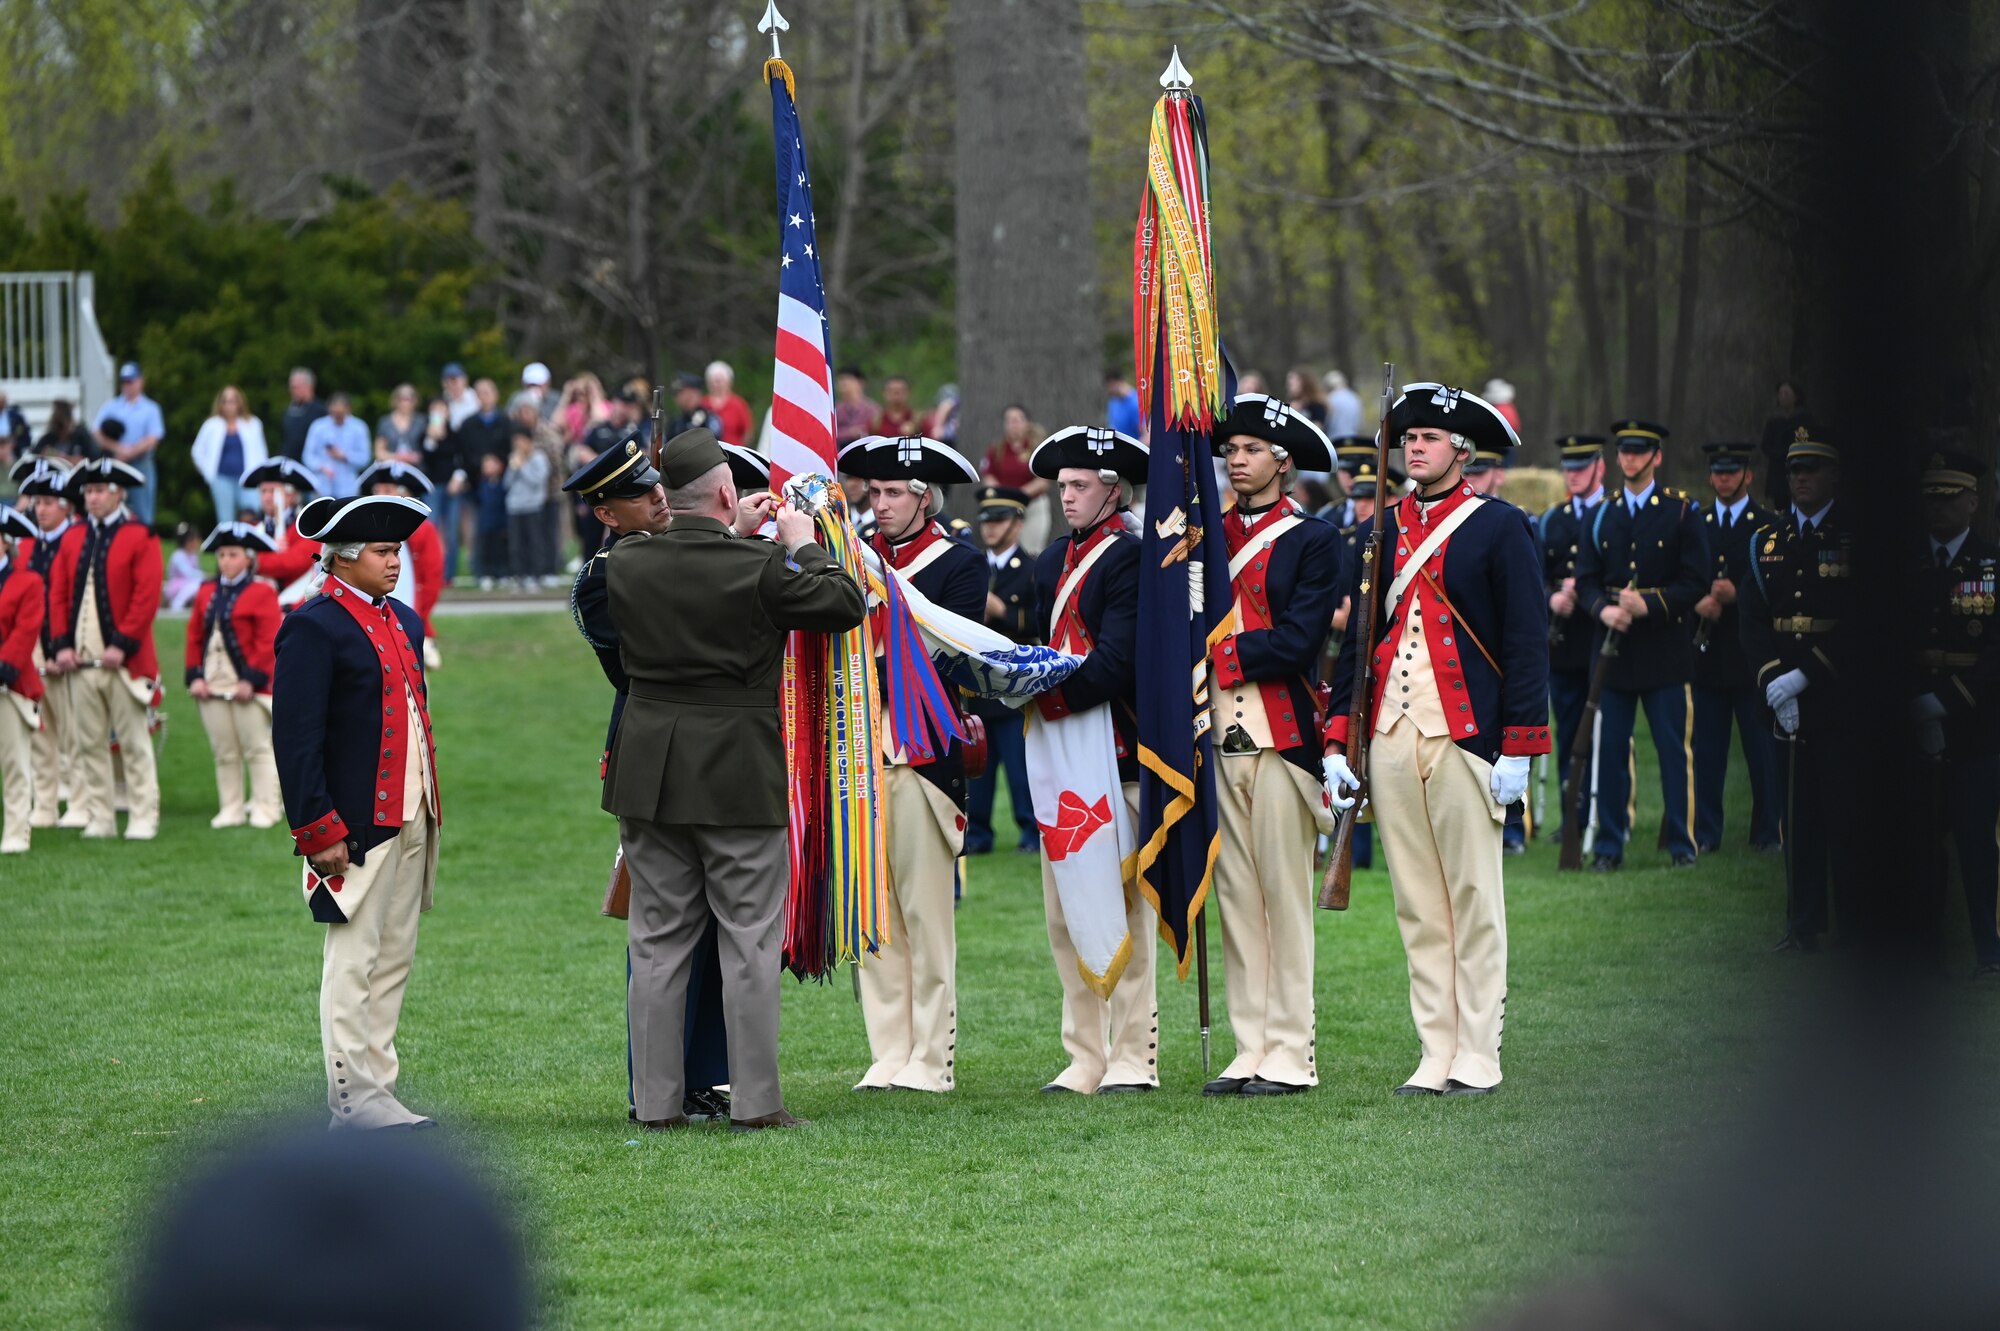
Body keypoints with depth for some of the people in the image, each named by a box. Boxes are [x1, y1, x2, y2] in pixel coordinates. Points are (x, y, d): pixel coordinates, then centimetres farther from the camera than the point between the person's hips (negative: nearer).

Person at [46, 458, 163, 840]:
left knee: (134, 743, 0)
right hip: (80, 660, 5)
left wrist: (123, 645, -16)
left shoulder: (141, 537, -2)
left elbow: (147, 596, -9)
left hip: (123, 661, -5)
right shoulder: (73, 540, 14)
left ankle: (143, 819, 2)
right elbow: (58, 594, 11)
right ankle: (99, 819, 9)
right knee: (89, 743, 5)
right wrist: (62, 644, -2)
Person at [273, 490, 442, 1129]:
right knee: (354, 958, -4)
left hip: (412, 818, 9)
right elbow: (295, 737, -15)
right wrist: (319, 831, -18)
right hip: (358, 824, -9)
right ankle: (353, 1096, -1)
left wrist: (431, 808, 16)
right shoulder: (314, 627, -11)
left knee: (395, 958, 10)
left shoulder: (404, 622, 15)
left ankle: (377, 1089, 15)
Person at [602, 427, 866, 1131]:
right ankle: (755, 1101, 3)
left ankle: (657, 1101, 10)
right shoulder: (760, 567, -14)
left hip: (649, 775, 4)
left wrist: (732, 533, 20)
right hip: (740, 776, -4)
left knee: (658, 942, 9)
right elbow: (846, 603, -5)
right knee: (750, 942, 3)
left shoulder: (624, 565, -1)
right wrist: (802, 545, 7)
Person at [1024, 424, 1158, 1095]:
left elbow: (1116, 665, -16)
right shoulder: (1053, 559, 17)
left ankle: (1134, 1058, 0)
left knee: (1125, 913, -4)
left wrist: (1049, 695, -26)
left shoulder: (1132, 558, -7)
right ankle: (1086, 1058, 12)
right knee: (1064, 914, 7)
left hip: (1116, 755, -8)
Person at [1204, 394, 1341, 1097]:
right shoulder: (1207, 532, 16)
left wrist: (1215, 652, -10)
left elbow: (1295, 642, -11)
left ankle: (1290, 1057, -1)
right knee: (1236, 896, 6)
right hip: (1219, 739, 5)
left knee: (1284, 894, -4)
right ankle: (1251, 1051, 10)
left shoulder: (1312, 540, 0)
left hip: (1282, 738, -5)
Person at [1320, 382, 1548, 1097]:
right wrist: (1336, 742, 9)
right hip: (1390, 736, 5)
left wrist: (1517, 749, -9)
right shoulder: (1383, 529, 14)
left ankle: (1477, 1058, 3)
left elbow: (1527, 642, -4)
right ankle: (1437, 1055, 9)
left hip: (1466, 737, -5)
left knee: (1474, 901, -1)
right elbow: (1353, 637, 16)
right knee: (1417, 904, 5)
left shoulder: (1499, 527, -1)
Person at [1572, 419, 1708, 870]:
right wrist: (1604, 610, -11)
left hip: (1666, 650, -3)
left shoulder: (1682, 512, 1)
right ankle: (1608, 845, 6)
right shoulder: (1603, 514, 11)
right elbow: (1585, 579, 11)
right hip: (1614, 648, 3)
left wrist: (1649, 605, -16)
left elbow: (1697, 581, -4)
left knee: (1674, 749, -1)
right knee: (1609, 750, 1)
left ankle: (1680, 844, 6)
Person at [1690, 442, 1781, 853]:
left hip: (1752, 650, -3)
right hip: (1708, 650, 3)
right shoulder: (1695, 525, 13)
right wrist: (1697, 604, -8)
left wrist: (1737, 594, -15)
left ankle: (1767, 832, 4)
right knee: (1707, 746, 2)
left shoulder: (1767, 526, 4)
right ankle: (1706, 832, 7)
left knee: (1762, 747, -2)